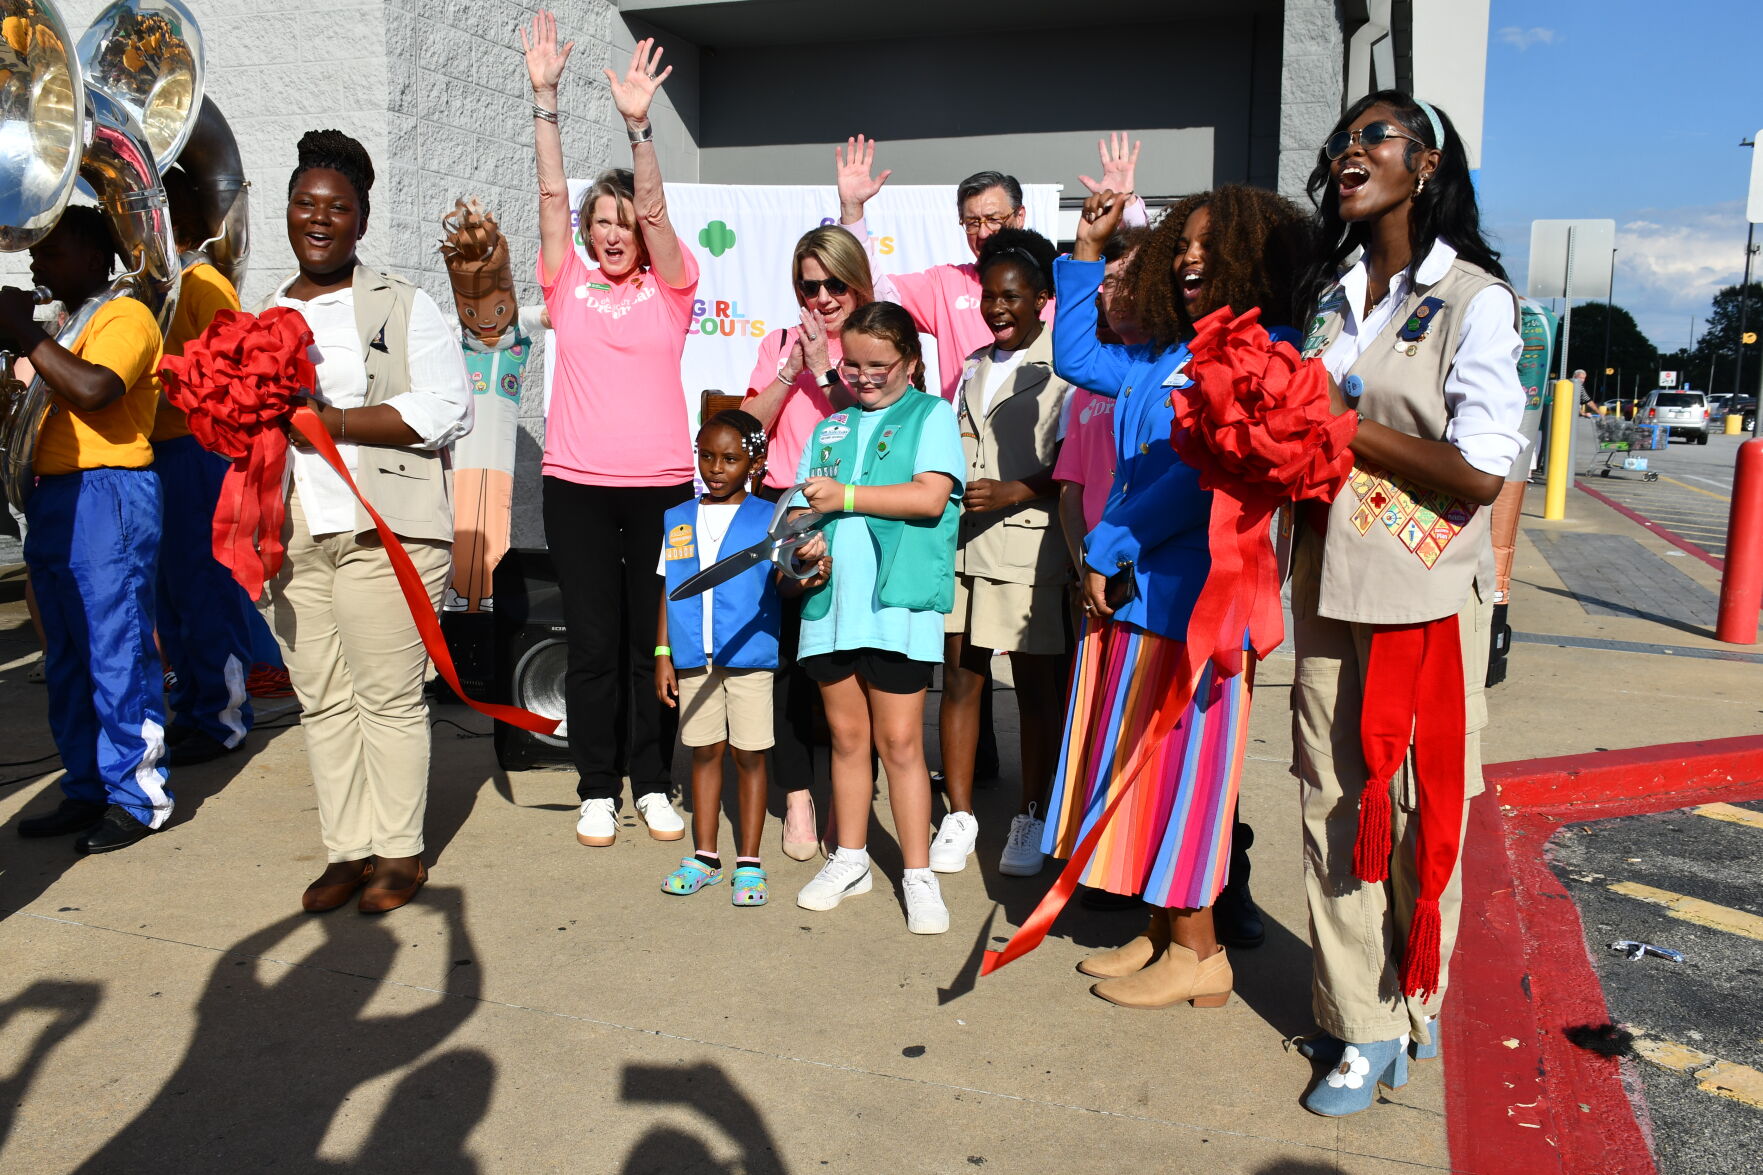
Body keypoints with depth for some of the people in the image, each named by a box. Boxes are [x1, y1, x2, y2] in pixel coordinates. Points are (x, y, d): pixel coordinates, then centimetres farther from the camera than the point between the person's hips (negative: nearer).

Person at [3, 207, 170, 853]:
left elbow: (93, 390, -23)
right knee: (68, 659, 13)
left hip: (108, 499, -9)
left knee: (118, 655, -5)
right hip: (53, 499, 10)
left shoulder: (125, 317, -6)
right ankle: (88, 789, 23)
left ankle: (138, 798, 3)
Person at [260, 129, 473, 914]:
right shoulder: (262, 317, 19)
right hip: (291, 537, 5)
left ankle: (399, 850, 10)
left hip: (384, 532, -5)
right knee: (322, 701, 7)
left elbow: (447, 410, -9)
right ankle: (347, 849, 17)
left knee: (388, 695, -3)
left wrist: (333, 422, -14)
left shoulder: (404, 308, 3)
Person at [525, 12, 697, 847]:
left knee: (653, 640, 7)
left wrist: (638, 123, -23)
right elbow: (551, 194, 1)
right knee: (593, 644, 5)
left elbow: (656, 209, -9)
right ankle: (597, 790, 17)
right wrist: (544, 97, -7)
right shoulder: (568, 287, 8)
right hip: (578, 486, 1)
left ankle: (652, 783, 20)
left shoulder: (668, 290, 5)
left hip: (660, 484, 0)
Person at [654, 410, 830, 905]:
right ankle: (705, 856, 22)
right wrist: (663, 653, 6)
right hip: (693, 658, 3)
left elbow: (784, 581, -10)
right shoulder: (678, 520, 9)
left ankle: (749, 862, 13)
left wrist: (804, 574, -33)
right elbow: (669, 590, 11)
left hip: (748, 655, -3)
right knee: (704, 751, 11)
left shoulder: (768, 520, 0)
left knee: (749, 754, 3)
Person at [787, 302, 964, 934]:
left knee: (899, 741, -4)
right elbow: (807, 504, 16)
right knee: (846, 735, 12)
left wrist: (846, 496, -11)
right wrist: (805, 538, -6)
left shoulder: (931, 415, 4)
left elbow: (930, 498, -10)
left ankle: (918, 875, 6)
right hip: (831, 600, 5)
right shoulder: (829, 429, 20)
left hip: (898, 602, -5)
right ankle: (849, 859, 25)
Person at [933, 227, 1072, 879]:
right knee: (959, 676, 6)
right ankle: (959, 816, 17)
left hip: (1029, 547, -5)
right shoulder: (973, 367, 19)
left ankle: (1031, 819, 18)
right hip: (961, 542, 6)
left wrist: (1010, 493, -18)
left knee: (1037, 684, 4)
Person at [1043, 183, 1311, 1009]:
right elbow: (1074, 357, 29)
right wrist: (1086, 251, 24)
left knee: (1177, 768, -1)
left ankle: (1198, 954, 13)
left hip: (1191, 594, -8)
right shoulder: (1164, 359, 15)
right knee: (1138, 767, 13)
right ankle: (1164, 932, 25)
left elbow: (1205, 475, -18)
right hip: (1130, 589, 8)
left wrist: (1109, 548, -12)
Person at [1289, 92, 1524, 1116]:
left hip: (1425, 597, -5)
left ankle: (1412, 1006, 23)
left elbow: (1478, 473, -16)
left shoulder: (1475, 299, -7)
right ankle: (1362, 1023, 20)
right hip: (1328, 589, 6)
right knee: (1335, 808, 7)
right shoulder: (1332, 299, 11)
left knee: (1418, 817, 4)